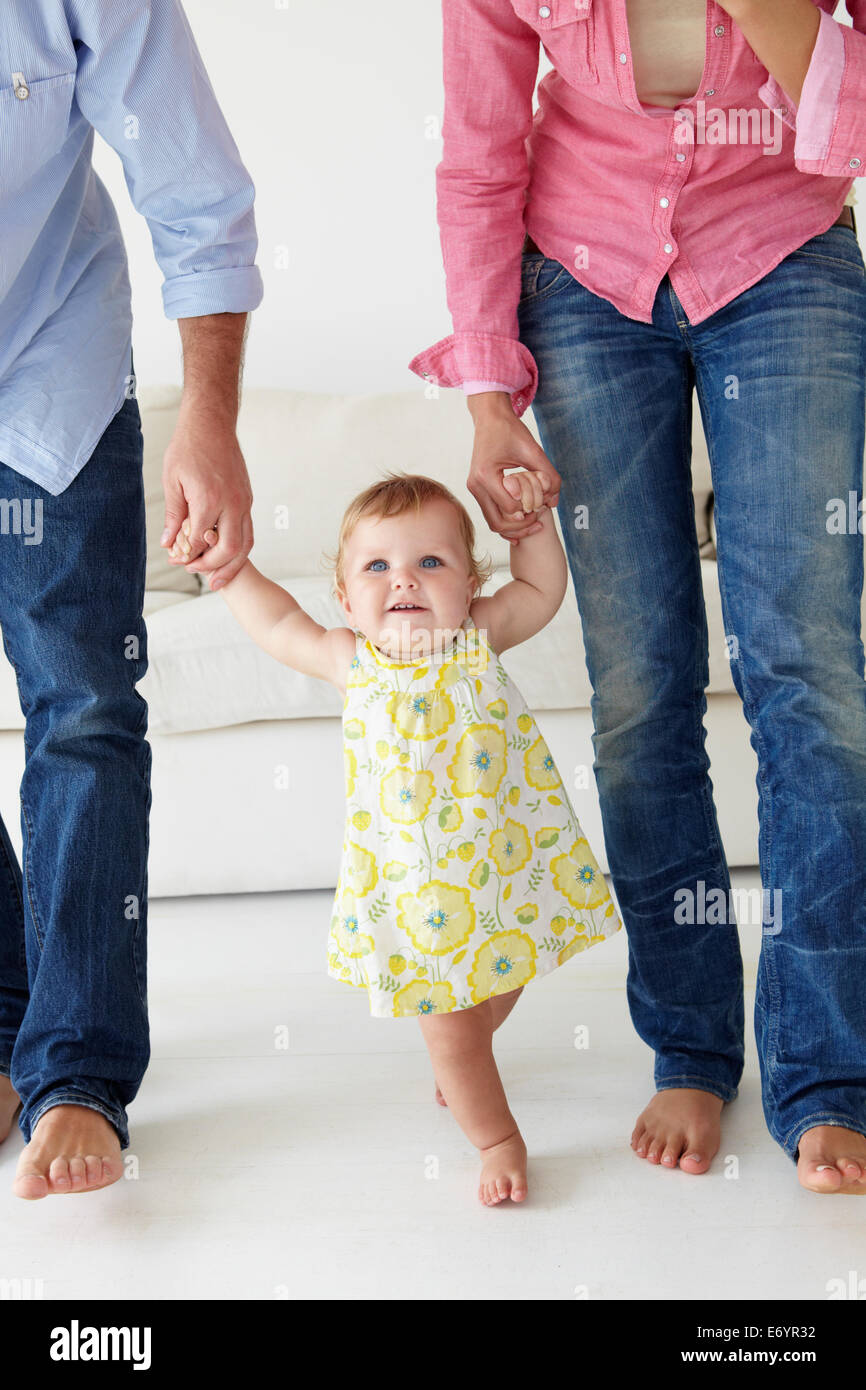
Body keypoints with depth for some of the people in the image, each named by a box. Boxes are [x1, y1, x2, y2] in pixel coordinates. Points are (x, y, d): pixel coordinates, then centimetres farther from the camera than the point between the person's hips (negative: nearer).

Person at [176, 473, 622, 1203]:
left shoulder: (479, 638, -6)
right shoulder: (353, 661, -6)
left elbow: (544, 588, 10)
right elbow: (280, 623, 11)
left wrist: (531, 518, -3)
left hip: (503, 863, 2)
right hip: (412, 886, -1)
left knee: (499, 983, 24)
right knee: (447, 1027, 2)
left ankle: (466, 1062, 57)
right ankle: (497, 1140, 23)